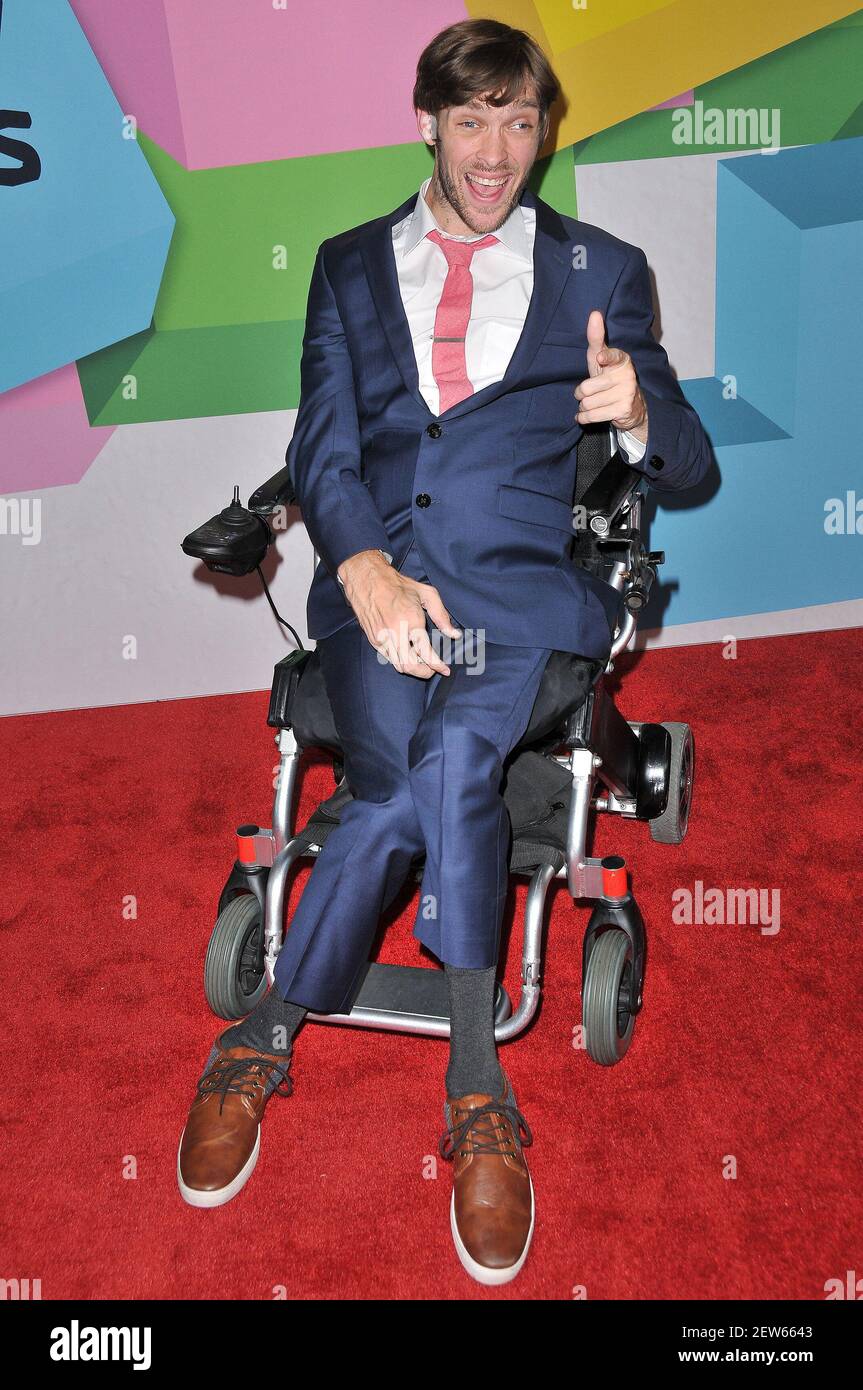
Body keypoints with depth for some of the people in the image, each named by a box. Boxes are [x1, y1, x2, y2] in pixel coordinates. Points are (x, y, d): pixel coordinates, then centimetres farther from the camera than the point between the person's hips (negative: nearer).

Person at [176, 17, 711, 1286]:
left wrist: (638, 412, -14)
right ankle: (475, 1089, -15)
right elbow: (322, 451, 8)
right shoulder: (350, 266, 20)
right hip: (377, 576, 1)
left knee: (443, 763, -31)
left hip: (524, 580, 0)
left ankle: (264, 1040, -15)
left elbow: (686, 465, 11)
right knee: (439, 775, -30)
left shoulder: (602, 269, 17)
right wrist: (364, 567, -14)